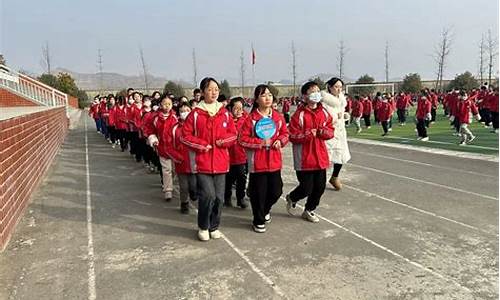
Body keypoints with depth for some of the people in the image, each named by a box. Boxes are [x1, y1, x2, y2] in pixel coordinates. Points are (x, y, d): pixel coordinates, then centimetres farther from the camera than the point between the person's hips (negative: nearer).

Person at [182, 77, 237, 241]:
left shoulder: (224, 113, 6)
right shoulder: (195, 113, -3)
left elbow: (233, 134, 10)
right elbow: (185, 135, -1)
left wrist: (222, 141, -8)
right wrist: (202, 145, -11)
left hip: (220, 161, 3)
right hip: (202, 161, -3)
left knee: (218, 197, 7)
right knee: (208, 195, -10)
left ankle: (214, 227, 28)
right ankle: (203, 227, 15)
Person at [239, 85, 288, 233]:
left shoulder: (278, 116, 3)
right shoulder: (251, 118, -10)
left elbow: (285, 133, 14)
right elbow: (242, 139, -11)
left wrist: (280, 141, -7)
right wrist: (261, 143, -18)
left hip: (274, 161, 4)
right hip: (257, 162, -4)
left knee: (276, 190, 12)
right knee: (259, 192, 5)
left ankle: (265, 209, 43)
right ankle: (259, 221, 25)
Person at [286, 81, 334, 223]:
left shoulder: (324, 112, 6)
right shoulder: (299, 114, -12)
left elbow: (330, 131, 10)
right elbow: (292, 136, -14)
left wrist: (323, 132, -11)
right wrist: (308, 134, -24)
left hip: (320, 157, 6)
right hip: (304, 158, -6)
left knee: (320, 187, 11)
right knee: (306, 188, -1)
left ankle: (309, 210, 33)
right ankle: (291, 198, 33)